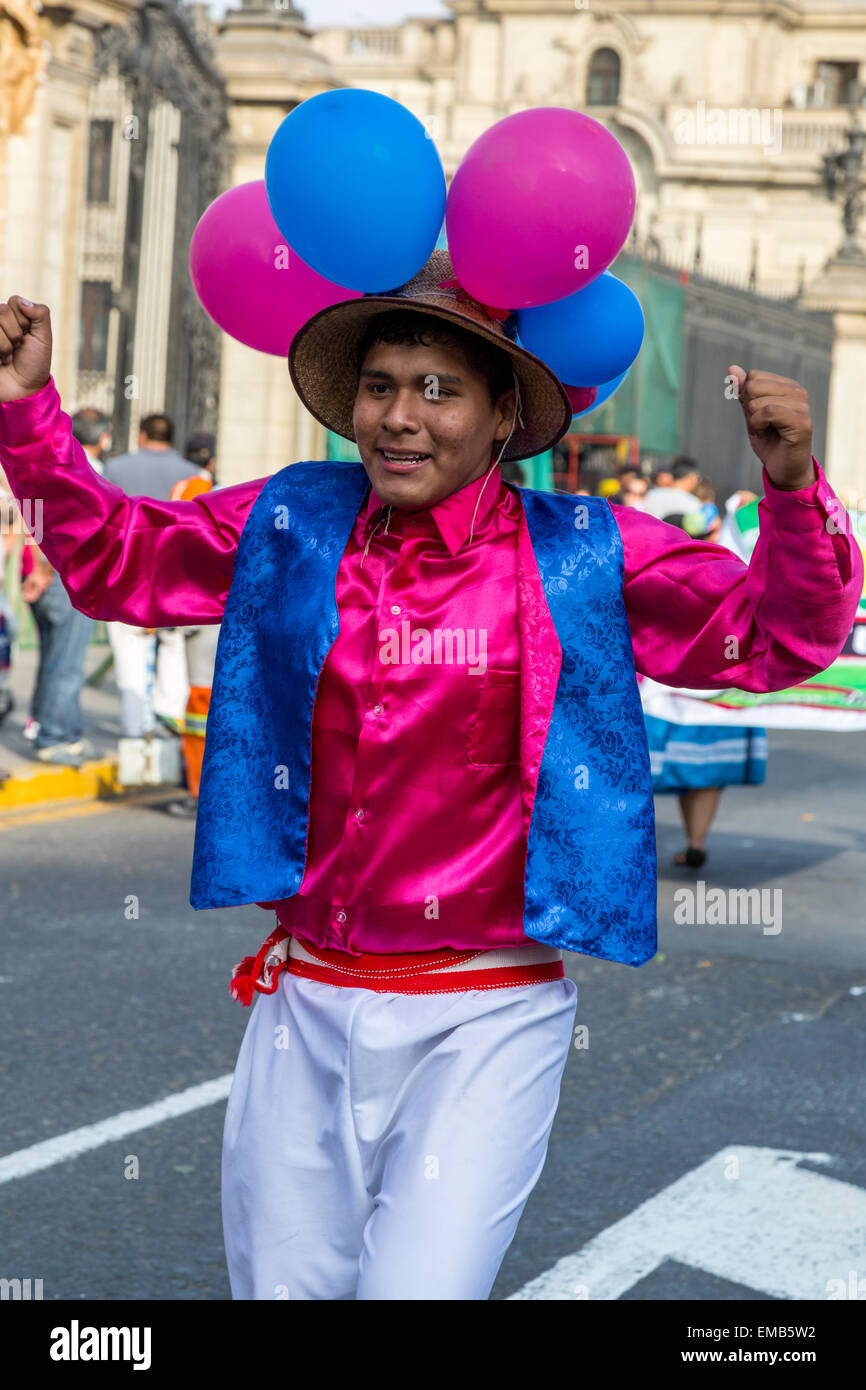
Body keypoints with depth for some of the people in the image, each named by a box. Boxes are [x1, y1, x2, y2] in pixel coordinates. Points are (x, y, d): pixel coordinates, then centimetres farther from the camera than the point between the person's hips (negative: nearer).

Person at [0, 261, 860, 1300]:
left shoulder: (582, 556, -3)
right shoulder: (290, 526, 4)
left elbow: (777, 638, -4)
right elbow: (112, 557, 16)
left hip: (485, 1019, -3)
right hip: (306, 1002, 4)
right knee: (284, 1285, 15)